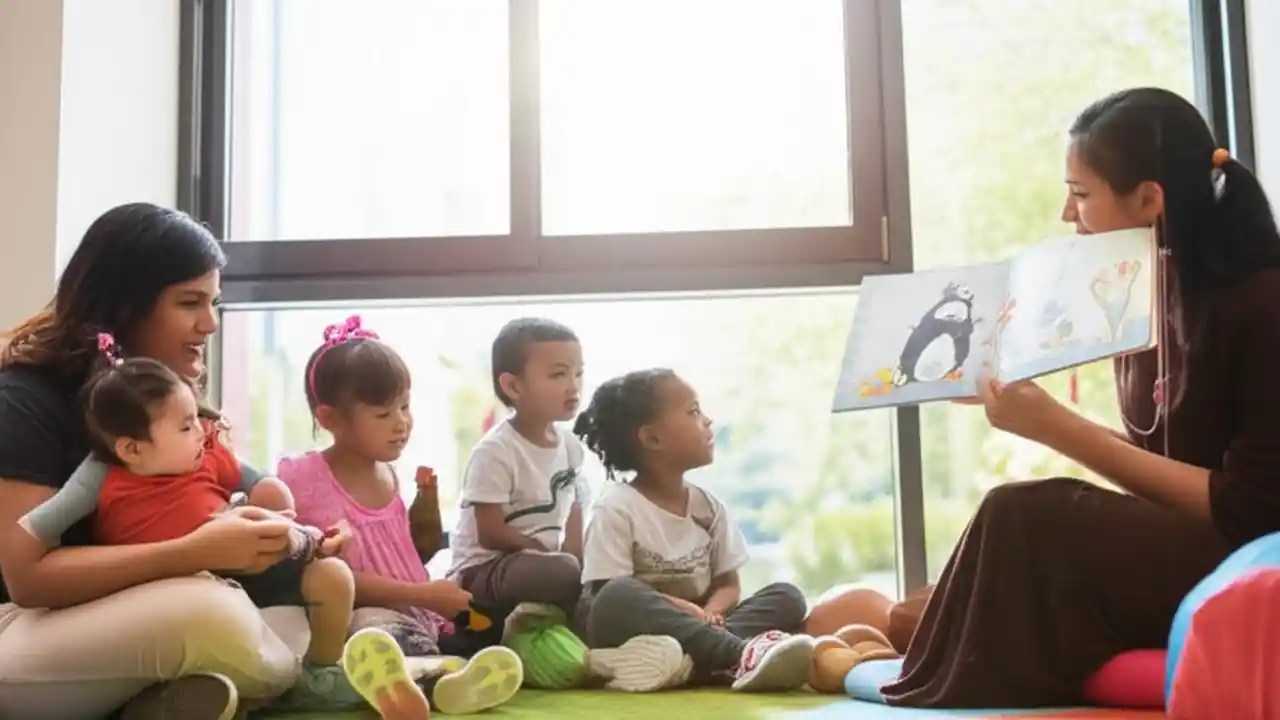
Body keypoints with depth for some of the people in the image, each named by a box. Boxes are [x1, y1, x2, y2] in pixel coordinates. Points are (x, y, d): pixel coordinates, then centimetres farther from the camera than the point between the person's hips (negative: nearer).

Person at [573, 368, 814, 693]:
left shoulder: (710, 507, 11)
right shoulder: (616, 510, -7)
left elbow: (729, 584, 11)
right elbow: (612, 598, -13)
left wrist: (710, 612, -13)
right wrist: (682, 609, -25)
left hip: (695, 628, 6)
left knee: (787, 597, -9)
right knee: (618, 598, -36)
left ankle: (713, 654, -37)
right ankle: (744, 652, -43)